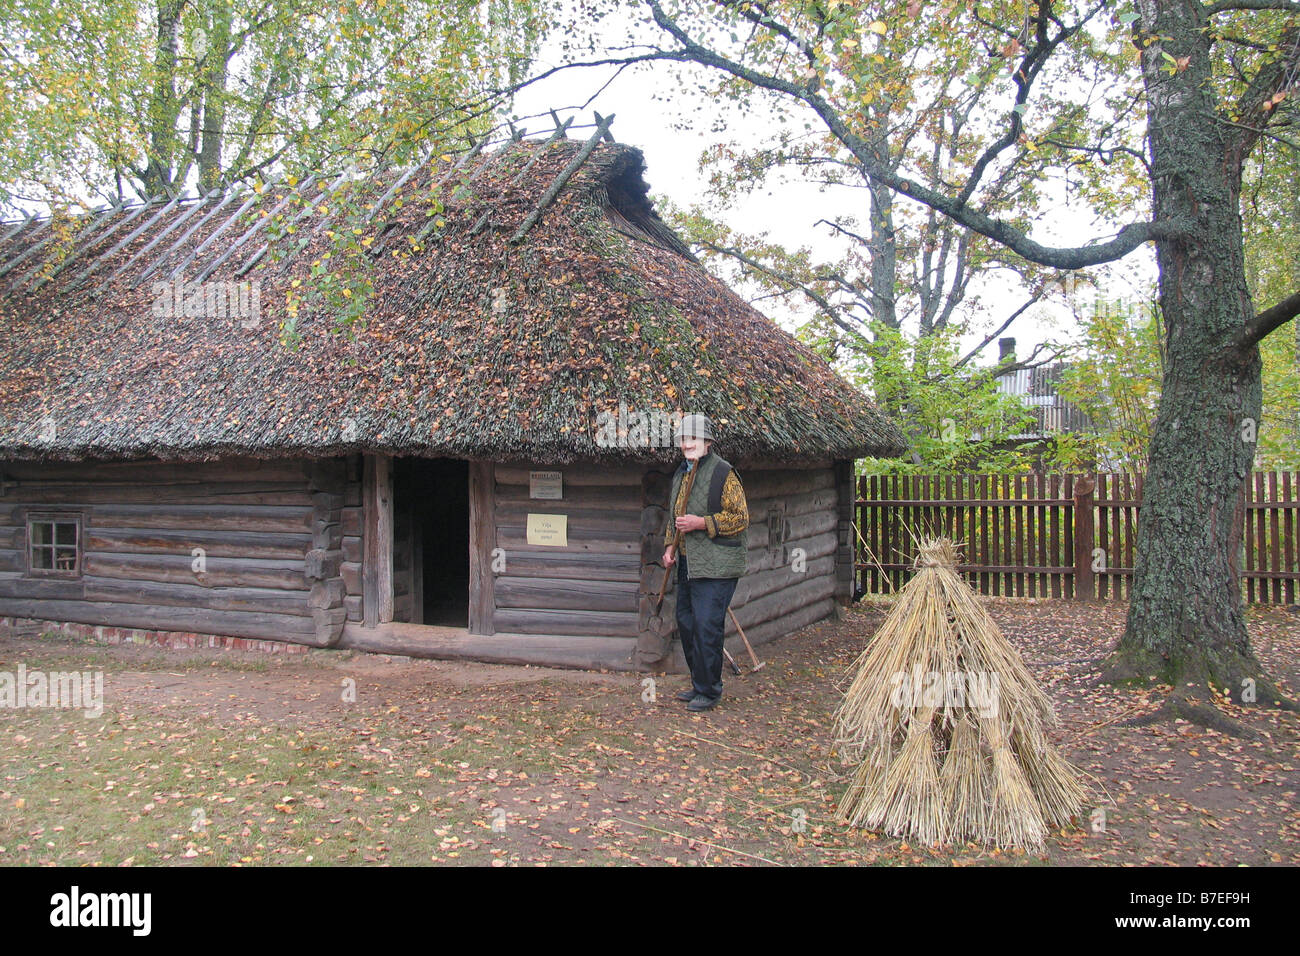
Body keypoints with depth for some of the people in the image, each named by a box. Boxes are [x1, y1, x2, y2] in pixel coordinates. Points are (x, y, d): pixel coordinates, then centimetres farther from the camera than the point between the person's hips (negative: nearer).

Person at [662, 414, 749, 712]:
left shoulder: (723, 473, -9)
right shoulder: (681, 474, 16)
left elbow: (740, 517, -13)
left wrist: (700, 523, -19)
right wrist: (670, 546, 13)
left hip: (715, 566, -9)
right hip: (687, 563, 9)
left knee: (706, 626, -9)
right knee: (685, 623, 13)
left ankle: (708, 692, 4)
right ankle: (698, 684, 26)